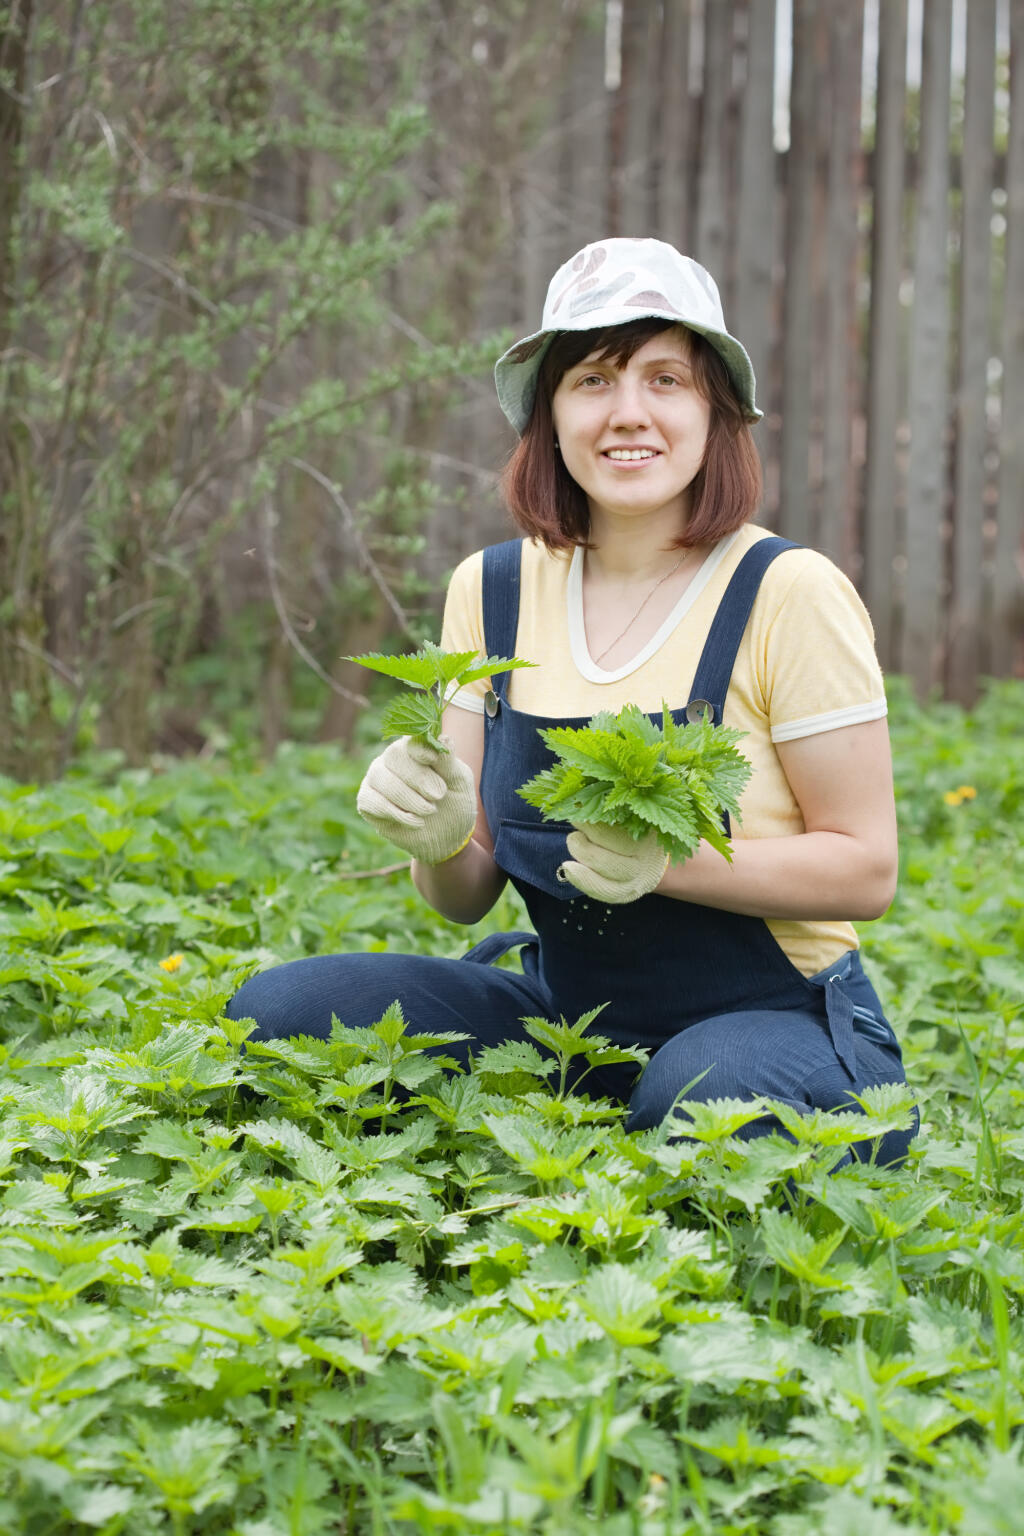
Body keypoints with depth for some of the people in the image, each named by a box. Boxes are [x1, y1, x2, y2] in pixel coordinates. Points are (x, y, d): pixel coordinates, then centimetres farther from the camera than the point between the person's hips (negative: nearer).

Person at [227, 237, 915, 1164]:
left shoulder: (789, 595, -11)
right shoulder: (491, 591, 3)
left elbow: (865, 869, -11)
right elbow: (468, 899, 6)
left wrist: (668, 859, -26)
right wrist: (441, 843, -18)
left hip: (772, 1025, -4)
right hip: (564, 1013, 4)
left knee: (704, 1097, -38)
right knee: (277, 1013, -15)